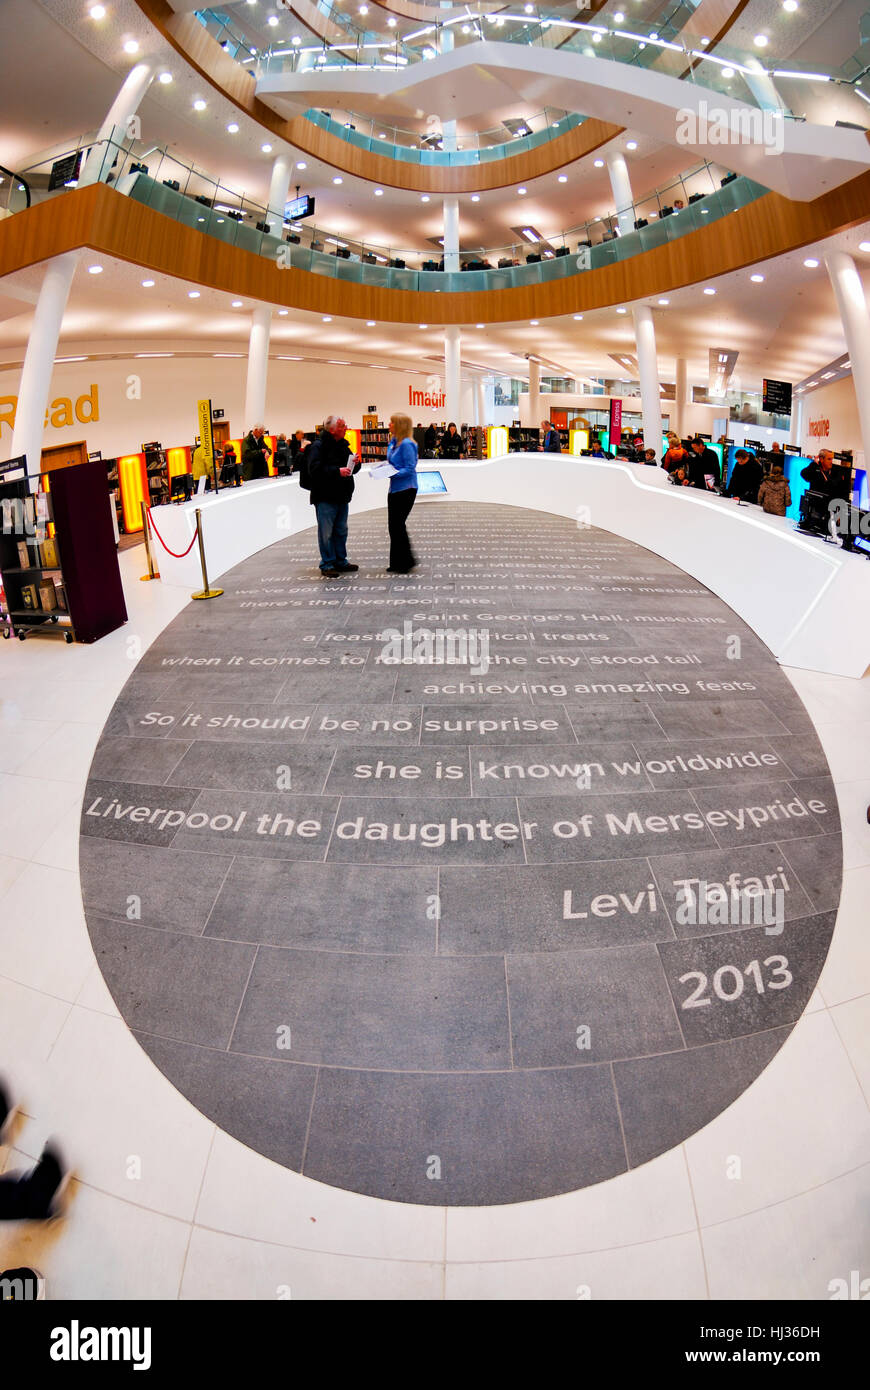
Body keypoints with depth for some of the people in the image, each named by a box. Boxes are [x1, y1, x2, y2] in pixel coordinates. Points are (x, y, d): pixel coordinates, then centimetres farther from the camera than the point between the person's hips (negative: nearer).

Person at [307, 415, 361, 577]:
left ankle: (341, 562, 26)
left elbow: (352, 469, 22)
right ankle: (327, 565, 5)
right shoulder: (318, 446, -11)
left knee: (341, 531, 15)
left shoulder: (343, 445, 15)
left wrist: (355, 463, -1)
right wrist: (337, 471, -26)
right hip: (325, 498, -8)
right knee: (326, 533, -3)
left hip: (342, 496, 8)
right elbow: (315, 469, -22)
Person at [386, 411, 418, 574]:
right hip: (395, 488, 10)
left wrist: (392, 473, -25)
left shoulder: (406, 444, -15)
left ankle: (406, 562, 4)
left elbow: (410, 468, -19)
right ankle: (397, 563, 20)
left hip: (406, 489, -9)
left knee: (398, 524, -7)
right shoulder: (393, 442, 12)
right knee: (393, 525, 11)